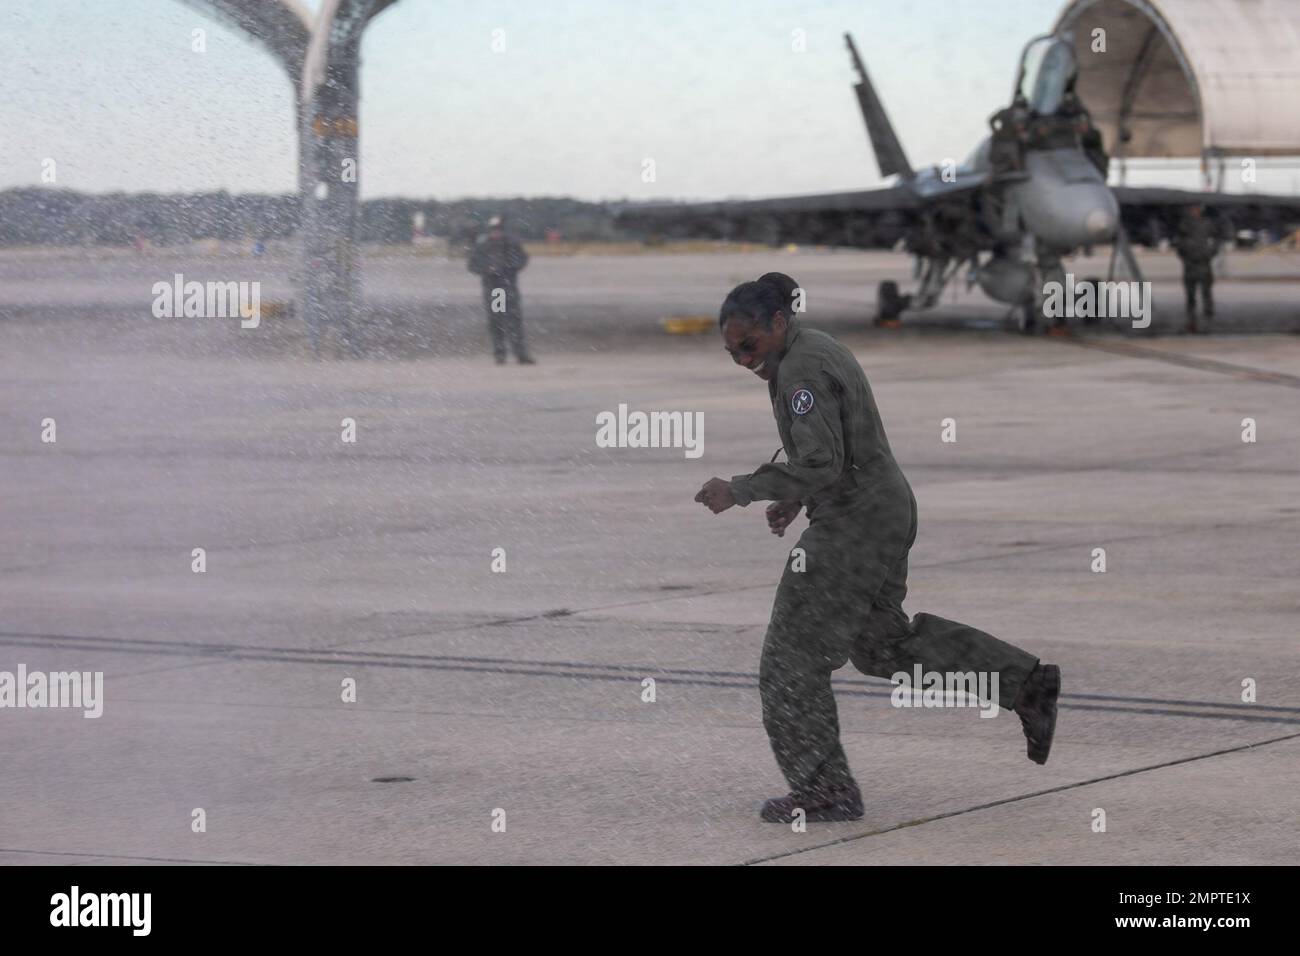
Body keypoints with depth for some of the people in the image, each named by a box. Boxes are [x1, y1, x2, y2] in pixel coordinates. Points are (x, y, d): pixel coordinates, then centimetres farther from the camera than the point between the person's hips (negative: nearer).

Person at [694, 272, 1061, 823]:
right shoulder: (818, 351, 12)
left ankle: (826, 792, 4)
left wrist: (739, 491, -23)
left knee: (793, 658, -1)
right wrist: (794, 498, 16)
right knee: (882, 643, 24)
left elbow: (821, 463, -28)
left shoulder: (800, 370, -20)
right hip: (886, 510, 10)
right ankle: (1026, 684, 23)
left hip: (853, 525, -10)